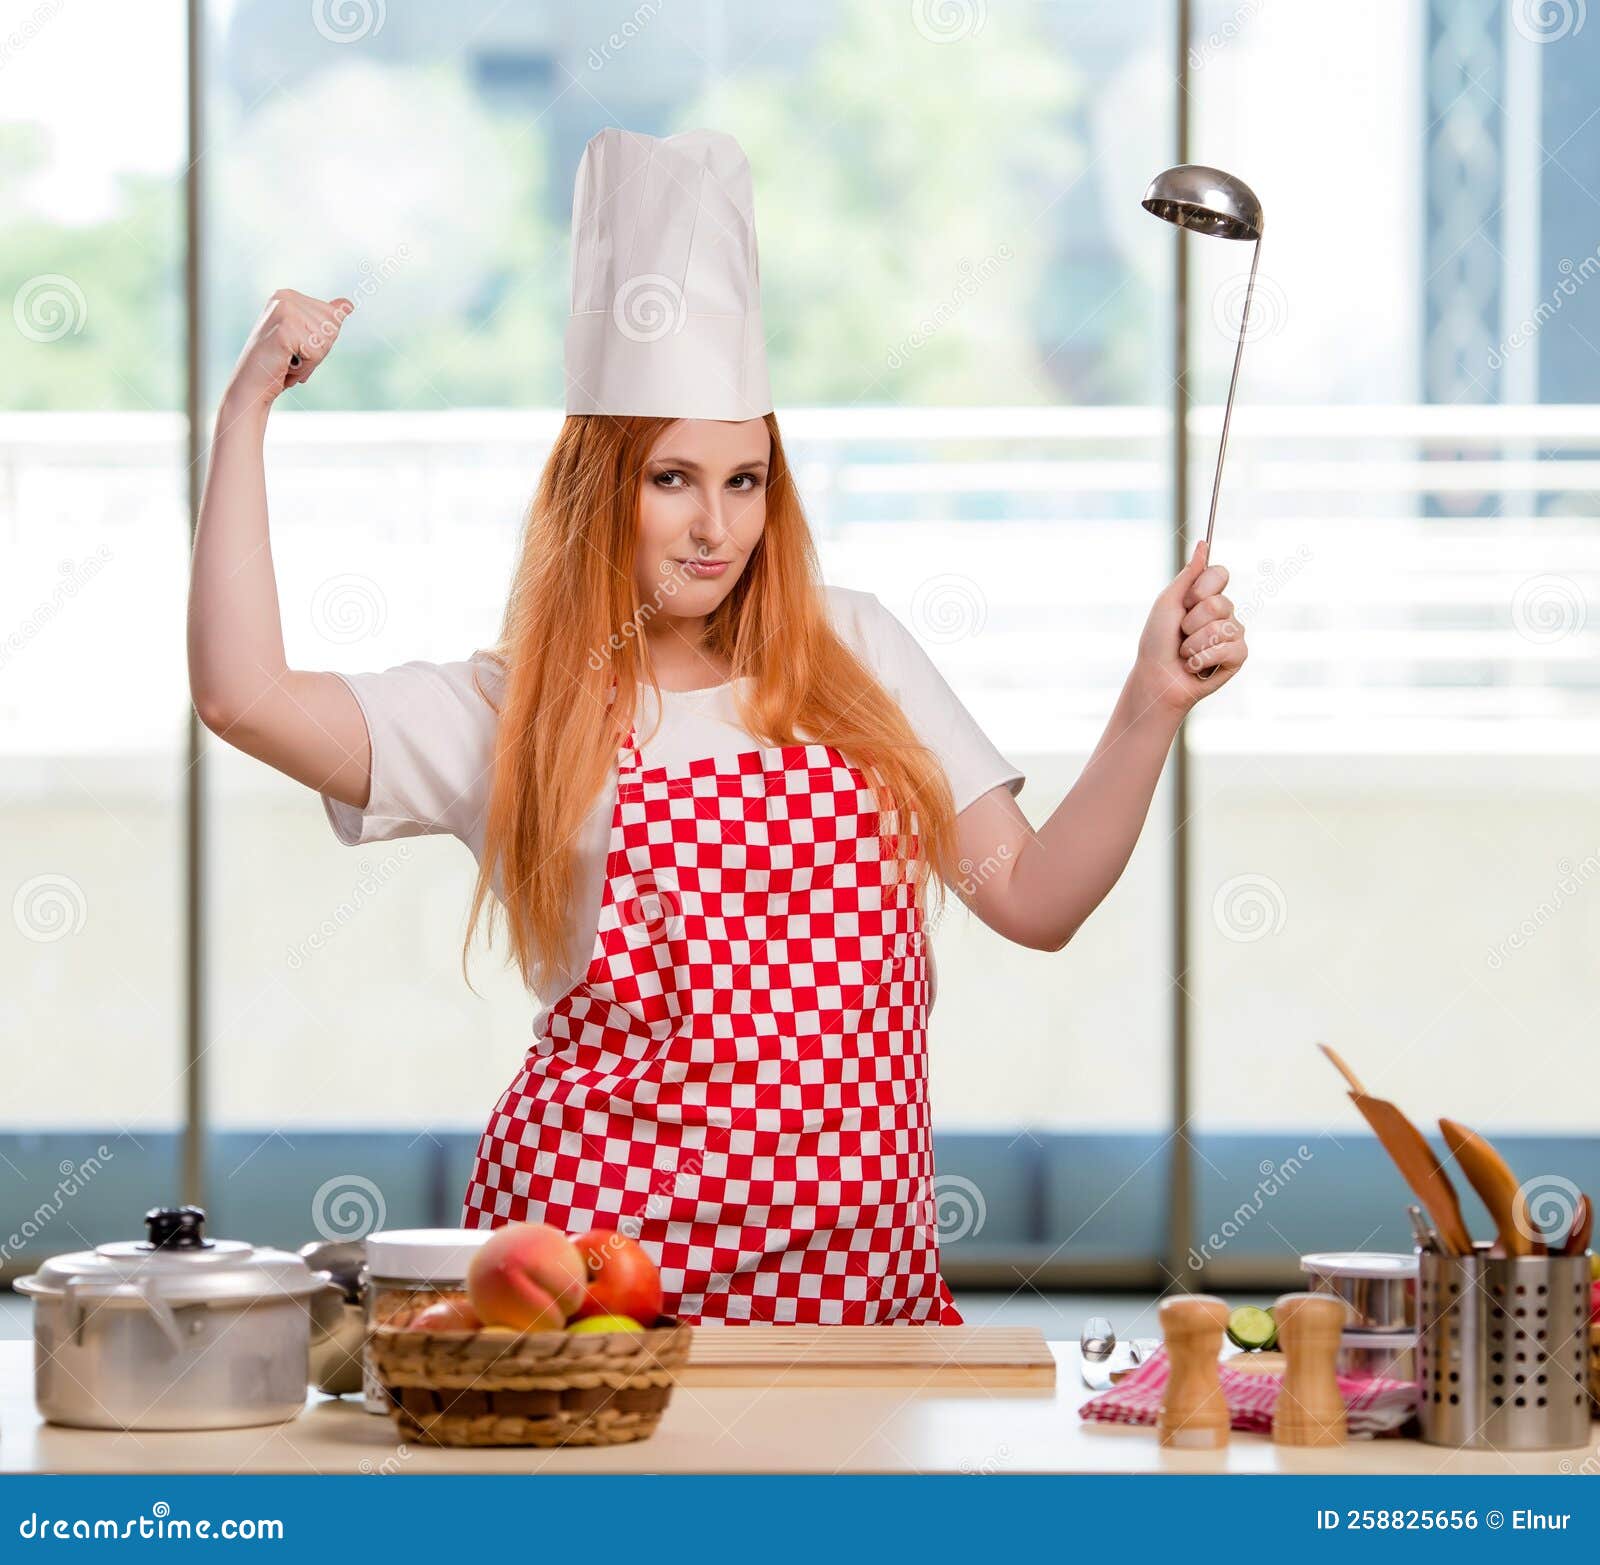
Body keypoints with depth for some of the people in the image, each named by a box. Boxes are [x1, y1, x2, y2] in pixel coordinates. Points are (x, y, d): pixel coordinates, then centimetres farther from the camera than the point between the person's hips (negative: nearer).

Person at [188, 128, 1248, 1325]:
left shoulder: (855, 654, 14)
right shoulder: (507, 715, 6)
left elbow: (1032, 900, 13)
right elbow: (244, 695, -8)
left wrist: (1153, 707, 0)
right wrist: (246, 413, -1)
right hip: (597, 1255, -2)